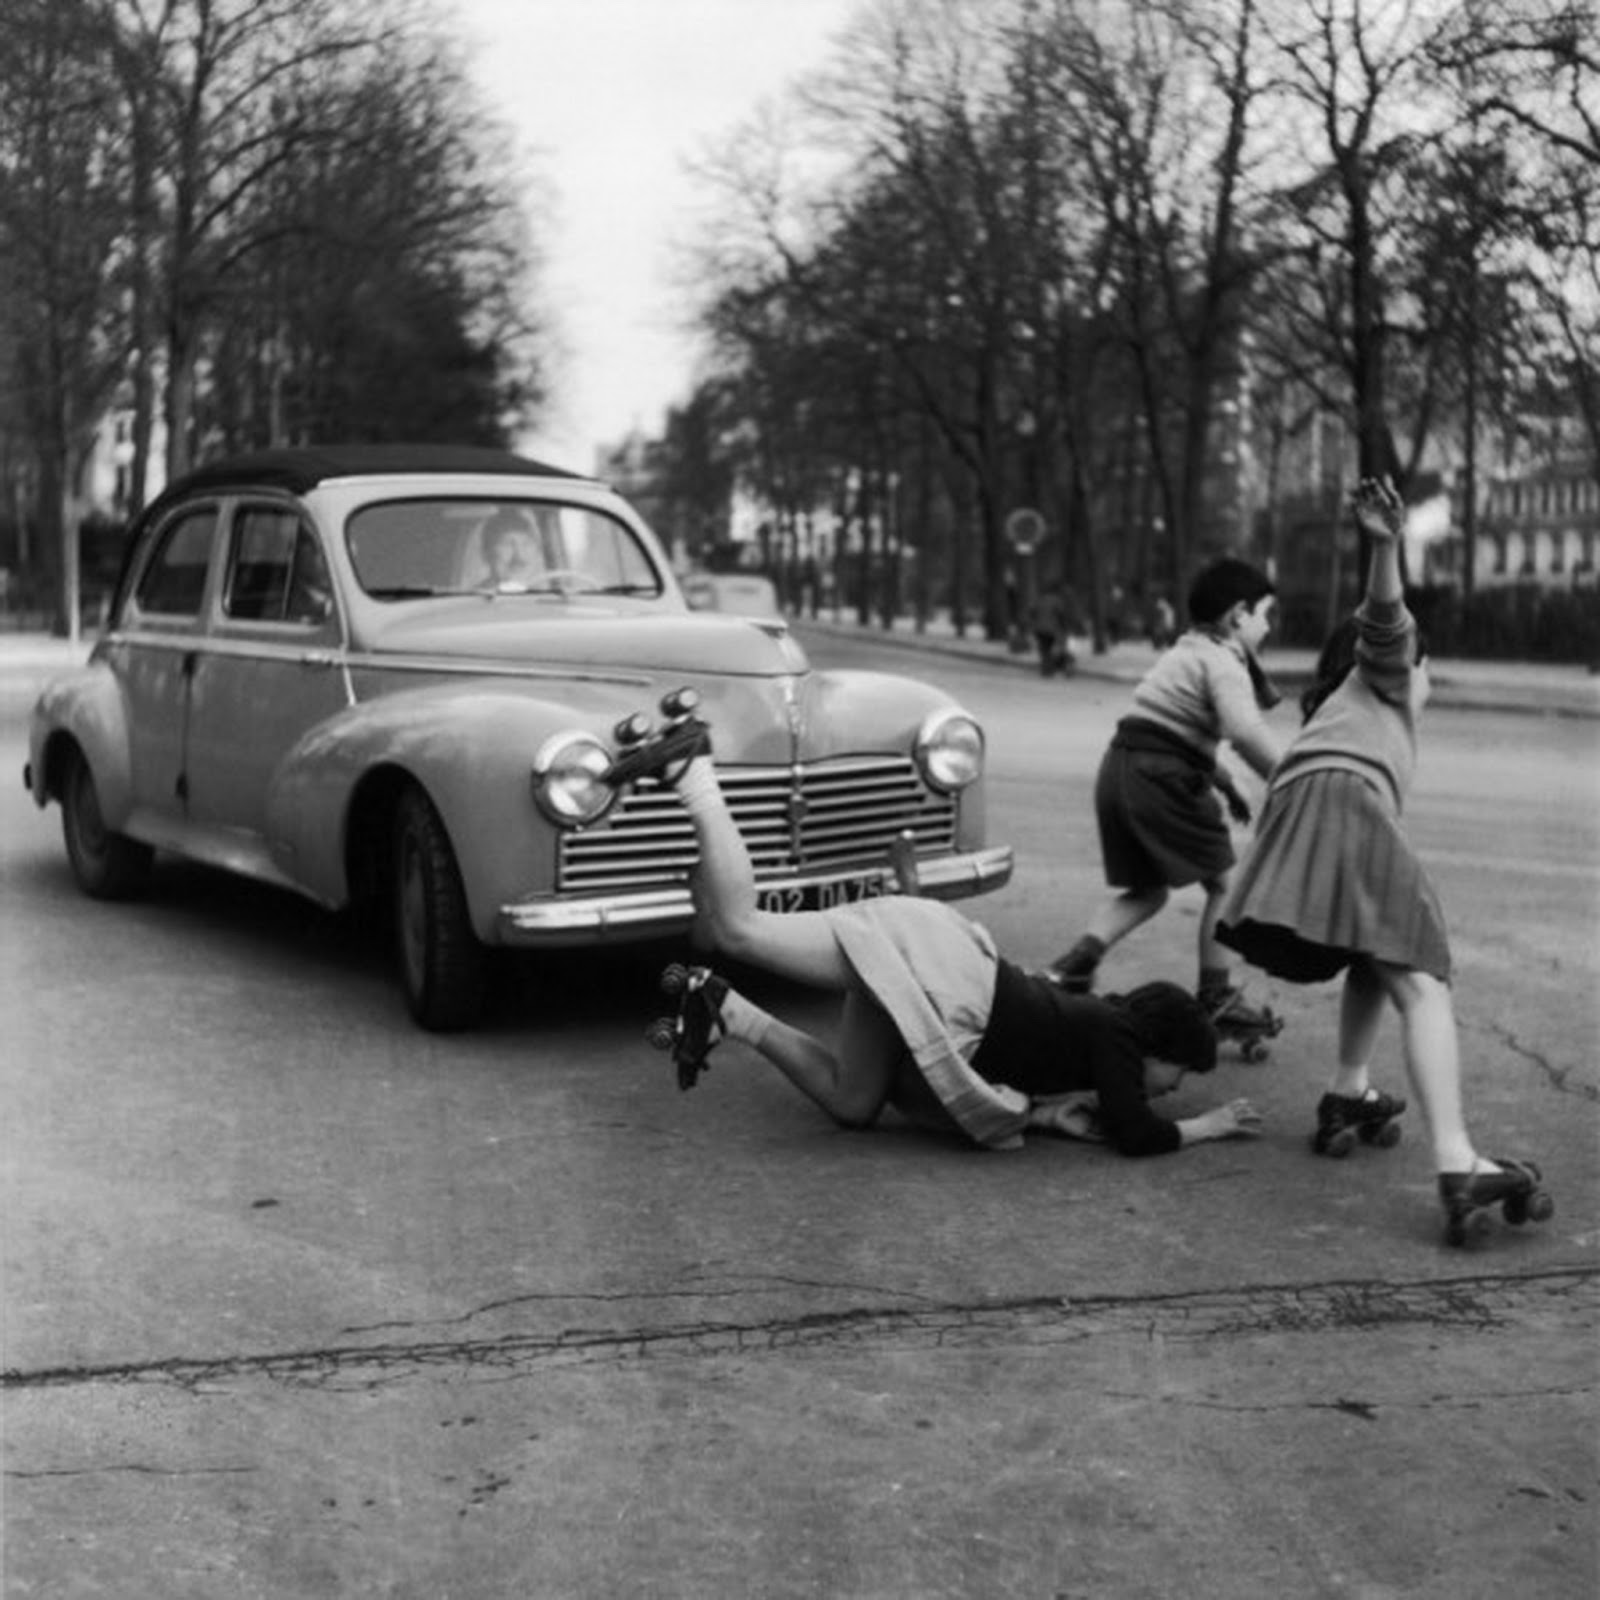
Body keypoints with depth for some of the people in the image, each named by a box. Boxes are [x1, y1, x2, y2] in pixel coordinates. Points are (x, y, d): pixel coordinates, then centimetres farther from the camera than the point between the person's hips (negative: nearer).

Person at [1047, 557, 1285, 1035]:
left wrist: (1226, 784, 26)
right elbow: (1245, 731, -26)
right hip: (1162, 778, -9)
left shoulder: (1185, 651, 22)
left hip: (1119, 768, 9)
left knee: (1145, 890, 18)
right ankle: (1216, 999, 10)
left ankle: (1074, 964, 2)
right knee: (1223, 882, 7)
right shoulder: (1223, 662, -8)